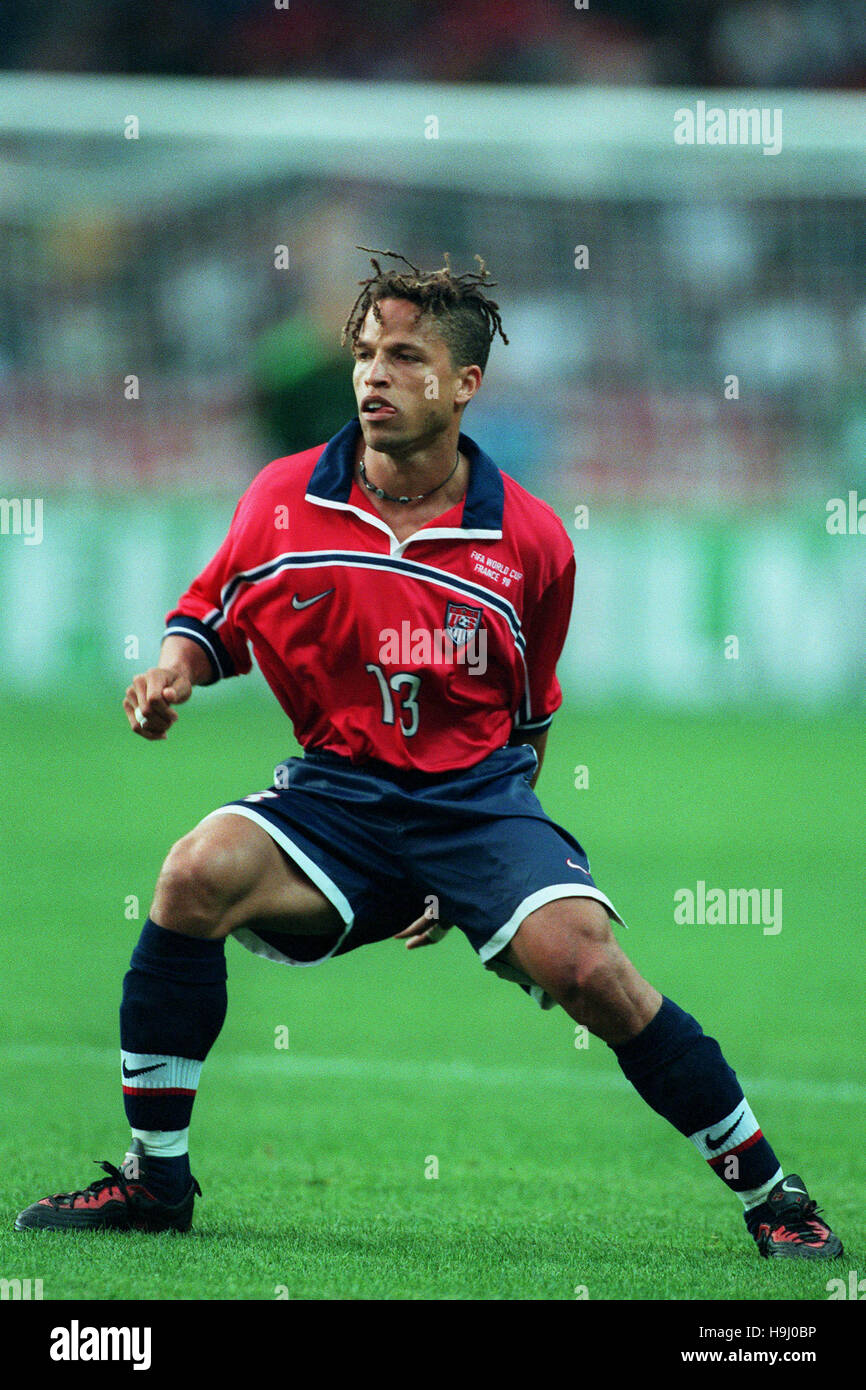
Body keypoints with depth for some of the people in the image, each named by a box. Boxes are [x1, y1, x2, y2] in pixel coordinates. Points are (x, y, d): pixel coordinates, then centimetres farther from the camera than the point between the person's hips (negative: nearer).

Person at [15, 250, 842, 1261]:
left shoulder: (530, 541, 1)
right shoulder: (282, 499, 2)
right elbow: (211, 618, 16)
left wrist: (468, 874, 10)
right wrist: (175, 671, -8)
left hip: (476, 797, -1)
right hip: (333, 790, 1)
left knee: (583, 964, -26)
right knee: (200, 872, -29)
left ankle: (766, 1191, -9)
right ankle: (155, 1175, -14)